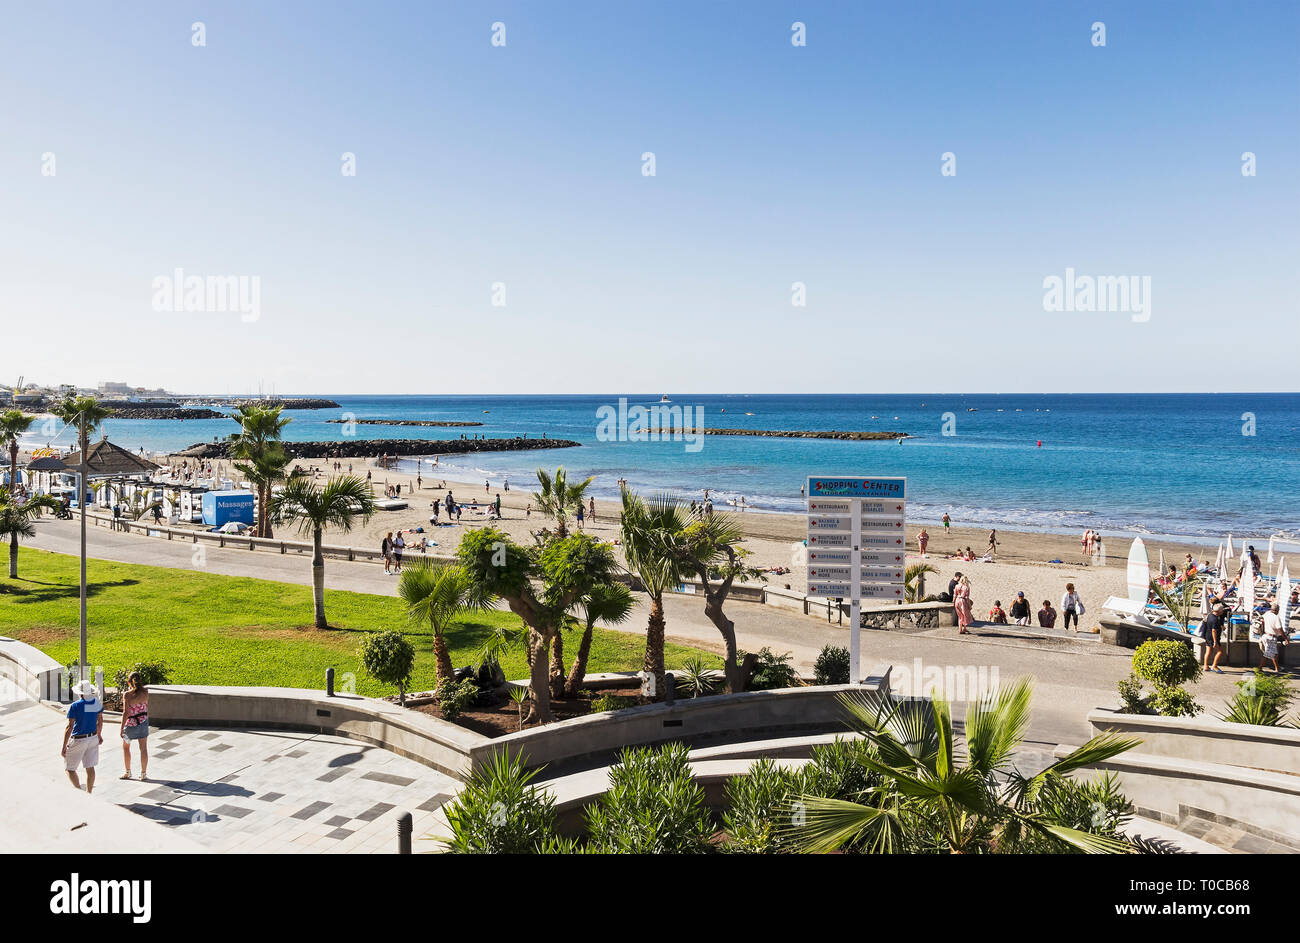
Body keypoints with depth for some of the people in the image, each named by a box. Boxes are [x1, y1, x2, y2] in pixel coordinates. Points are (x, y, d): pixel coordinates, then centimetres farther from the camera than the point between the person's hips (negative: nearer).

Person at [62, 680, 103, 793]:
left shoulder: (75, 706, -17)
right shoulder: (97, 703, -2)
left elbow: (69, 727, -17)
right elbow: (100, 721, 11)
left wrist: (64, 747, -12)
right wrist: (99, 735, 27)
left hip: (78, 740, -5)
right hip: (93, 738, 5)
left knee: (69, 768, 8)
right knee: (90, 768, 13)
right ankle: (89, 793, 20)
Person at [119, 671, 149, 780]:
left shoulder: (127, 694, -18)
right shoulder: (145, 692, -7)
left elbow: (126, 713, -19)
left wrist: (122, 728, -14)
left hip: (131, 723, -3)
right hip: (143, 722, 3)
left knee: (125, 747, 20)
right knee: (143, 748, 7)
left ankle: (128, 772, 26)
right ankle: (143, 773, 11)